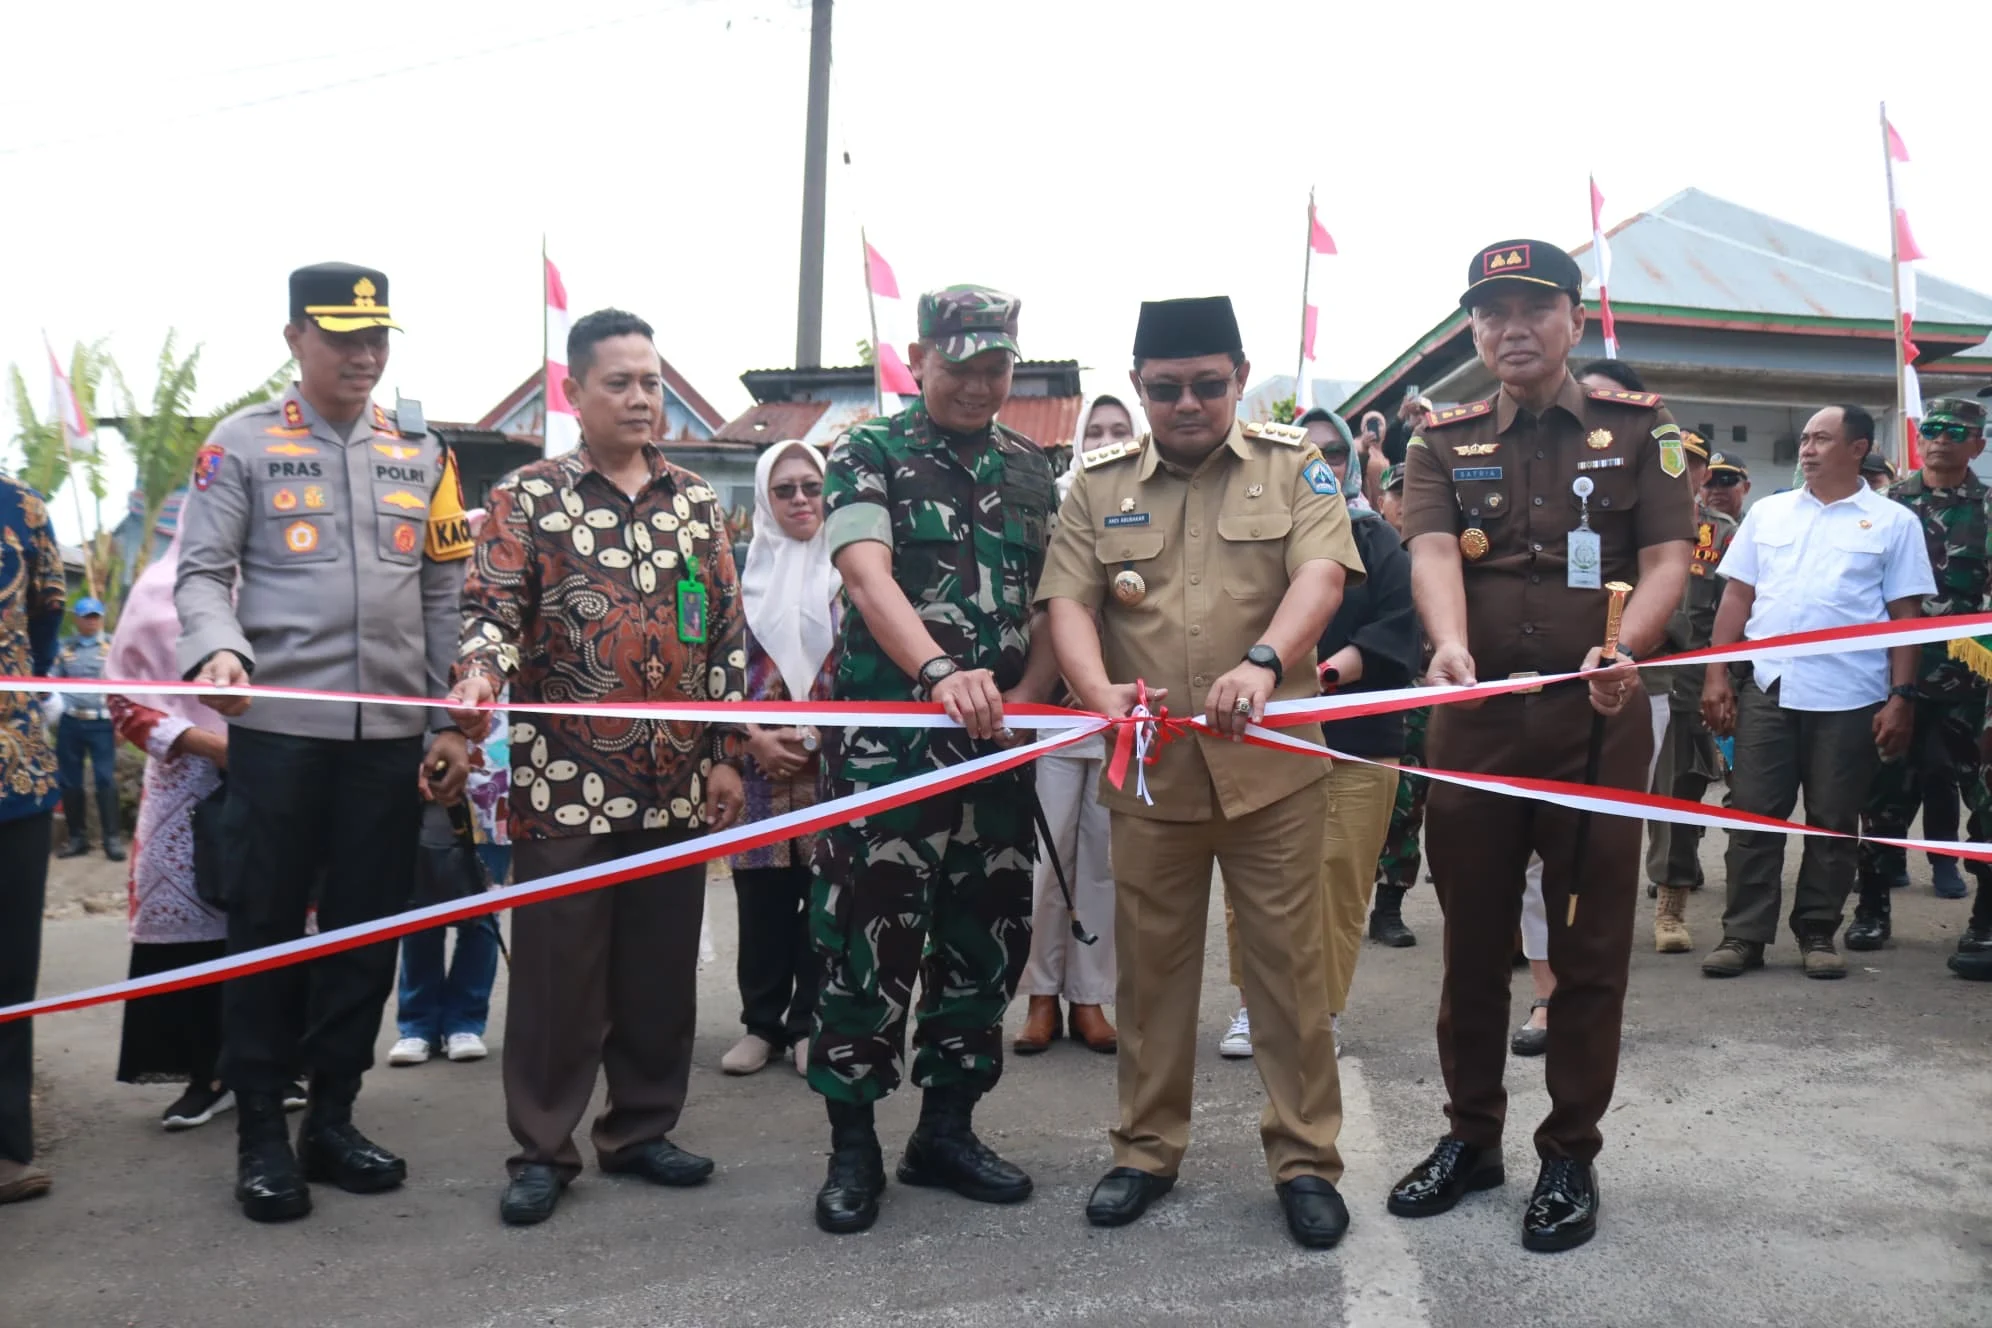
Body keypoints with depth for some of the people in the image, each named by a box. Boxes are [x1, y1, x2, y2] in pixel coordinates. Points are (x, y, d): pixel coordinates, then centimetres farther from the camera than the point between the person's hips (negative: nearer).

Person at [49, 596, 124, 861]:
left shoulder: (114, 646, 4)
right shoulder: (64, 648, 11)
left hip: (102, 723, -3)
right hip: (69, 722, 3)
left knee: (106, 779, -7)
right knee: (70, 780, 6)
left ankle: (111, 838, -3)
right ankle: (77, 836, 15)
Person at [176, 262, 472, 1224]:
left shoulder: (422, 456, 12)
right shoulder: (241, 445, 3)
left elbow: (443, 598, 12)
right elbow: (202, 571, -2)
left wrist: (451, 723, 8)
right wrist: (217, 650, -23)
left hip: (392, 735, 3)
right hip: (279, 728, -3)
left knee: (367, 927, 8)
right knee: (266, 924, 3)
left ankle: (331, 1118, 22)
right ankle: (260, 1134, 15)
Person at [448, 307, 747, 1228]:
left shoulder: (697, 503, 12)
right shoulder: (527, 497, 2)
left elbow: (726, 634, 12)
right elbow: (492, 606, -8)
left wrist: (726, 754, 7)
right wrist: (479, 674, -30)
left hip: (677, 784, 4)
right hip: (566, 782, -4)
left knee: (661, 970, 11)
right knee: (557, 972, 3)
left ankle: (642, 1129, 25)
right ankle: (542, 1150, 15)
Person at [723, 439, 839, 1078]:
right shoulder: (740, 569, 9)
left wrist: (816, 734, -9)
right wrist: (752, 736, -7)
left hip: (833, 760, -1)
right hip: (759, 756, 1)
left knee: (824, 893, -1)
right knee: (762, 894, 3)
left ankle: (812, 1023, 10)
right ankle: (763, 1023, 13)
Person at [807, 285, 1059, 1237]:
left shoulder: (1032, 470, 14)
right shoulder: (868, 455, 0)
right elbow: (867, 576, -16)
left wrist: (1025, 697, -9)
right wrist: (939, 674, -33)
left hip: (1000, 743, 5)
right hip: (888, 738, -5)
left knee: (986, 939, 10)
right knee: (869, 941, -4)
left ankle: (946, 1131, 24)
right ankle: (853, 1148, 10)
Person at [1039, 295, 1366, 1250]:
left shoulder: (1293, 466, 5)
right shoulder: (1099, 484, 9)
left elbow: (1322, 572, -9)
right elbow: (1067, 599, 0)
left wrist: (1263, 663, -29)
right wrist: (1100, 690, -21)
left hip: (1270, 762, -1)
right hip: (1147, 770, 2)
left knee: (1289, 958, 3)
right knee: (1150, 960, 11)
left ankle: (1305, 1159, 17)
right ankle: (1147, 1149, 25)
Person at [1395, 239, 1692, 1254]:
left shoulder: (1638, 429, 6)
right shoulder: (1443, 445, 8)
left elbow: (1668, 557, -3)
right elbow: (1432, 551, -10)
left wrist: (1624, 647, -24)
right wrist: (1449, 642, -31)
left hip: (1597, 720, -1)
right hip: (1473, 720, 2)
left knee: (1589, 949, 5)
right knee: (1472, 941, 11)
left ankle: (1570, 1157, 19)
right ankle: (1471, 1135, 26)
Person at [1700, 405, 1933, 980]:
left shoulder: (1893, 522, 4)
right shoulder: (1767, 513, 11)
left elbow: (1905, 617, 2)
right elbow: (1737, 597, 10)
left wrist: (1901, 697, -5)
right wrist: (1716, 676, 2)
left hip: (1850, 699, -2)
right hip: (1768, 691, 2)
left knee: (1833, 823, 6)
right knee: (1753, 815, 2)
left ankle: (1818, 934, 18)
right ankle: (1744, 934, 9)